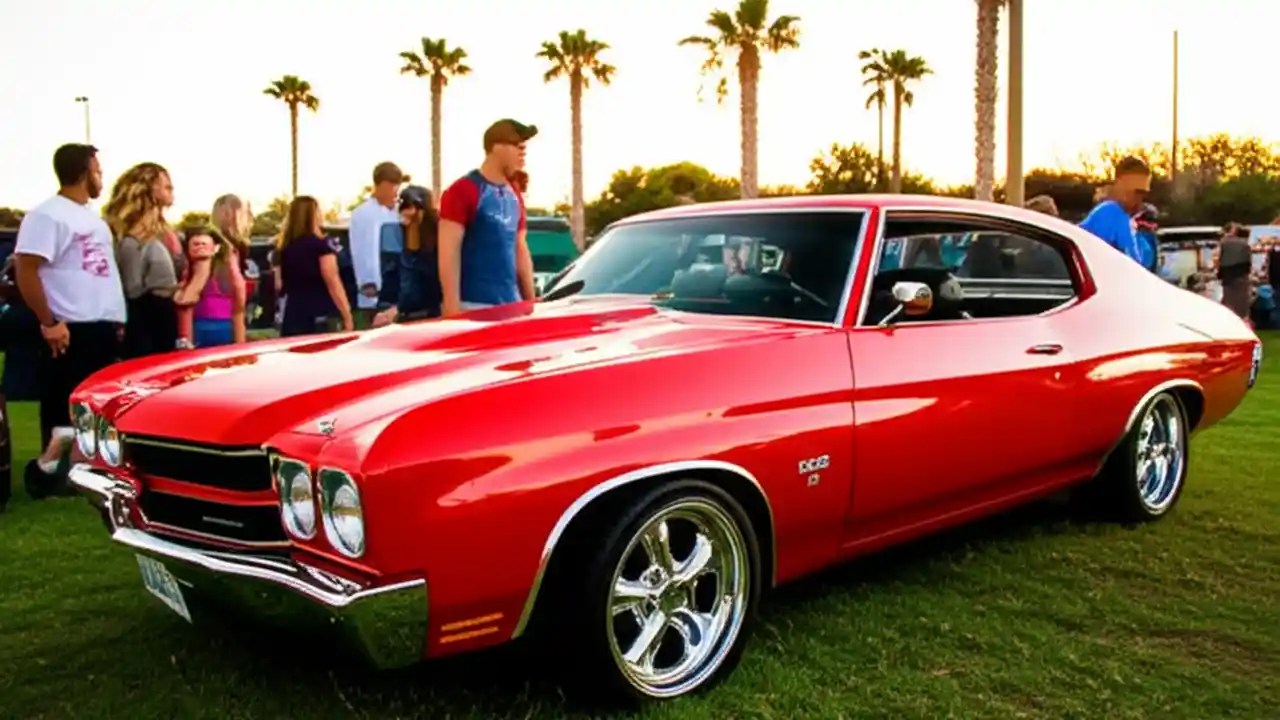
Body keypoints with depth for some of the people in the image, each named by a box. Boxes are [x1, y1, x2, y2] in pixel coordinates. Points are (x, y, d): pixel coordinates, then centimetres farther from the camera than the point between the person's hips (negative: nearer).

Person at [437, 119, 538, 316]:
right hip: (473, 305, -7)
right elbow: (449, 252, -12)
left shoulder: (514, 196, 17)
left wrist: (531, 300, 16)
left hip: (511, 305, 8)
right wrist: (452, 303, -18)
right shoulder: (463, 191, -6)